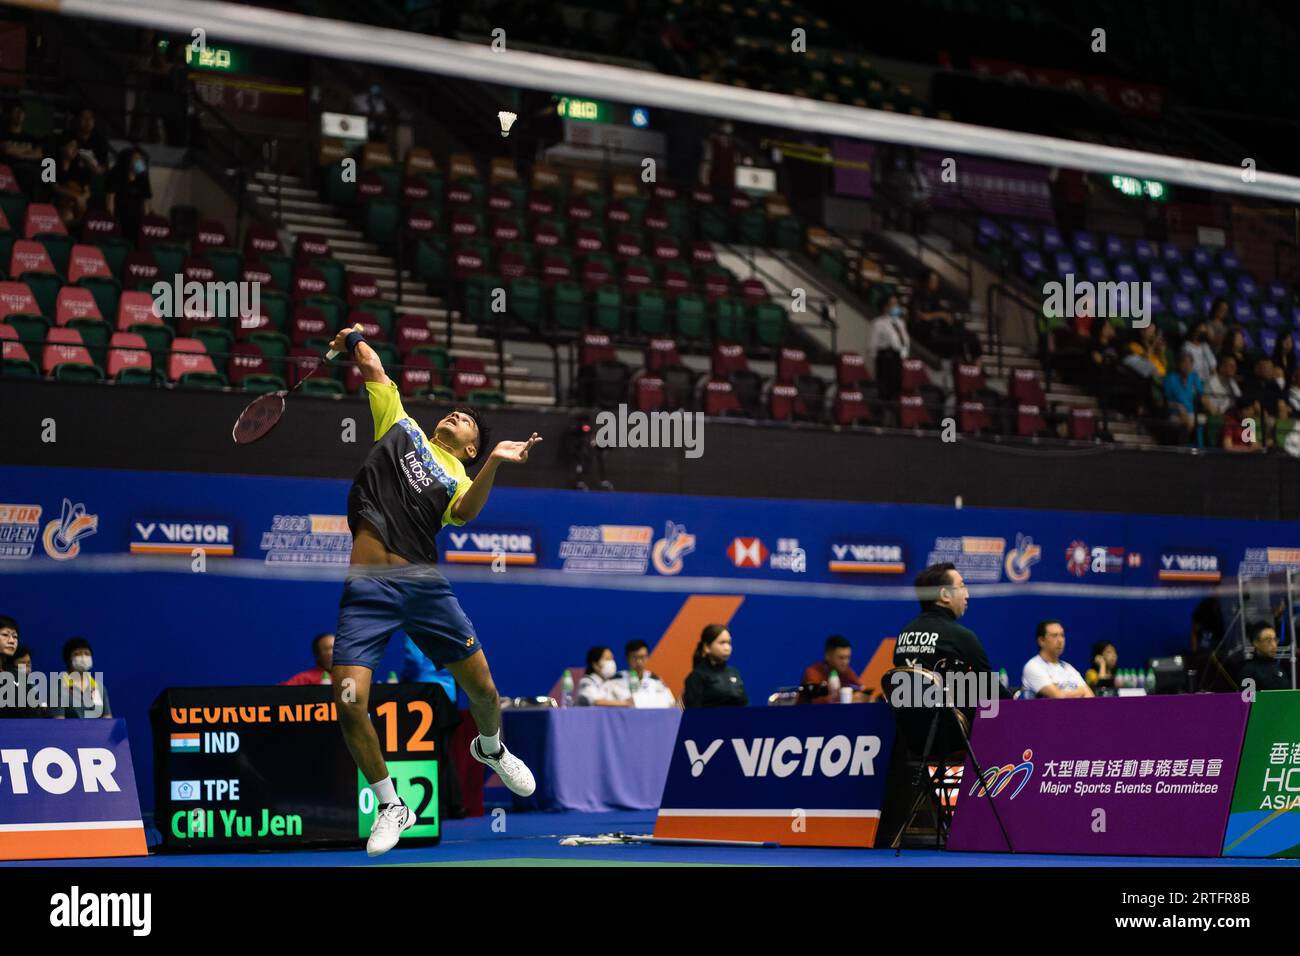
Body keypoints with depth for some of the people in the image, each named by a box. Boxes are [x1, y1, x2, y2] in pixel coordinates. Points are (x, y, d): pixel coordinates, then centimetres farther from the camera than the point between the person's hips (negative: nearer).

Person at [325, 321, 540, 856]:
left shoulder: (459, 479, 16)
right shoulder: (402, 426, 19)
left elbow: (465, 513, -8)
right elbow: (371, 365, 26)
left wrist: (495, 462, -19)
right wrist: (353, 342, 11)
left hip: (424, 585, 1)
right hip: (365, 587, -1)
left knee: (483, 689, 2)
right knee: (349, 704, -14)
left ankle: (490, 747, 40)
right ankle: (391, 807, 7)